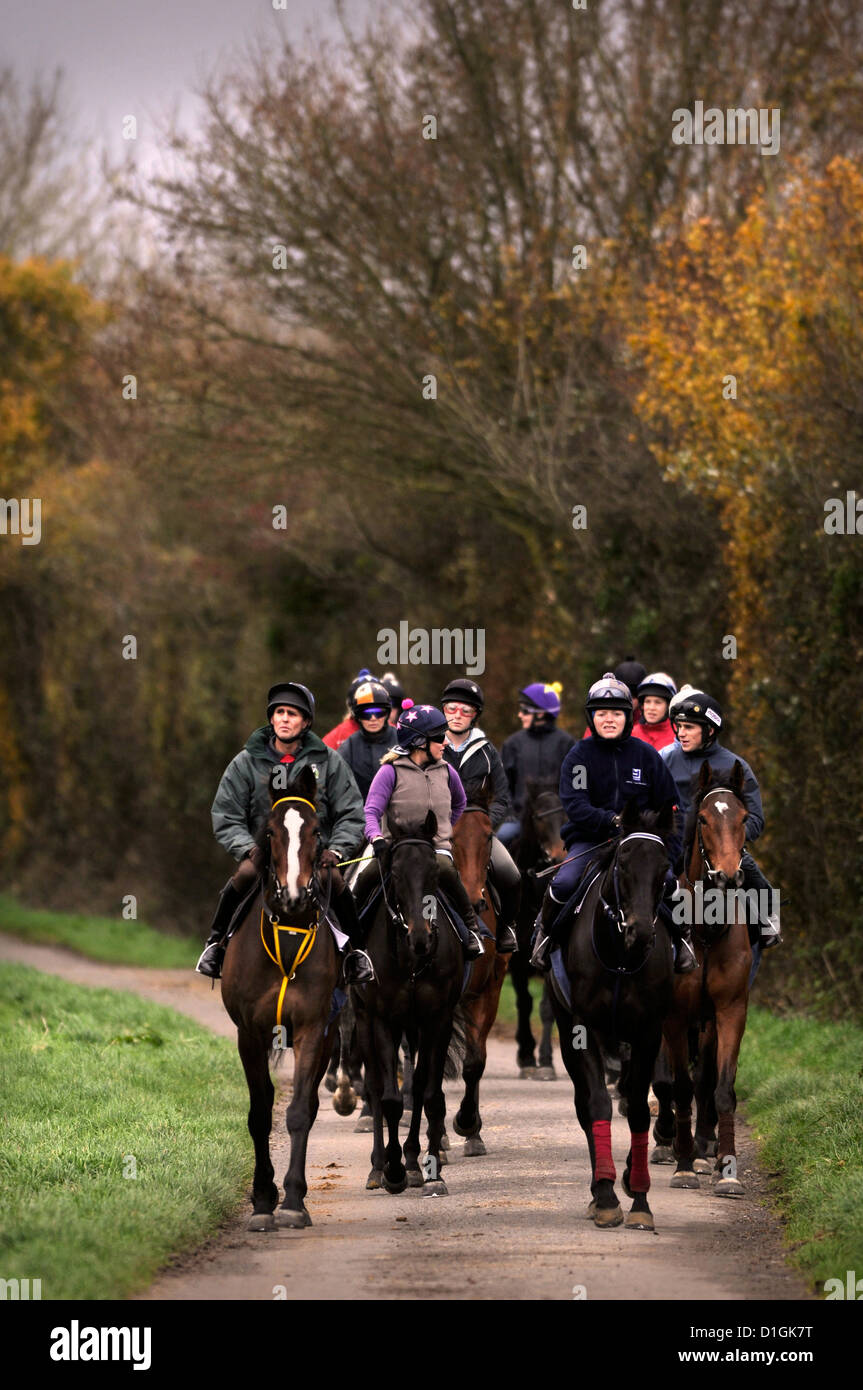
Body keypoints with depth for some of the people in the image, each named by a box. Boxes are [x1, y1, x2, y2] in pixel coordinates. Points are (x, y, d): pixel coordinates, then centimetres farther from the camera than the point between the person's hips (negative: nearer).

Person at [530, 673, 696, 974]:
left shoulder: (646, 755, 5)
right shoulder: (579, 756, -1)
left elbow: (668, 807, 10)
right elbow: (575, 806, -13)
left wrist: (670, 855, -2)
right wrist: (613, 820, -28)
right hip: (589, 839, -1)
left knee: (666, 881, -27)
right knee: (564, 884, -28)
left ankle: (683, 936, 4)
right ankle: (545, 931, 6)